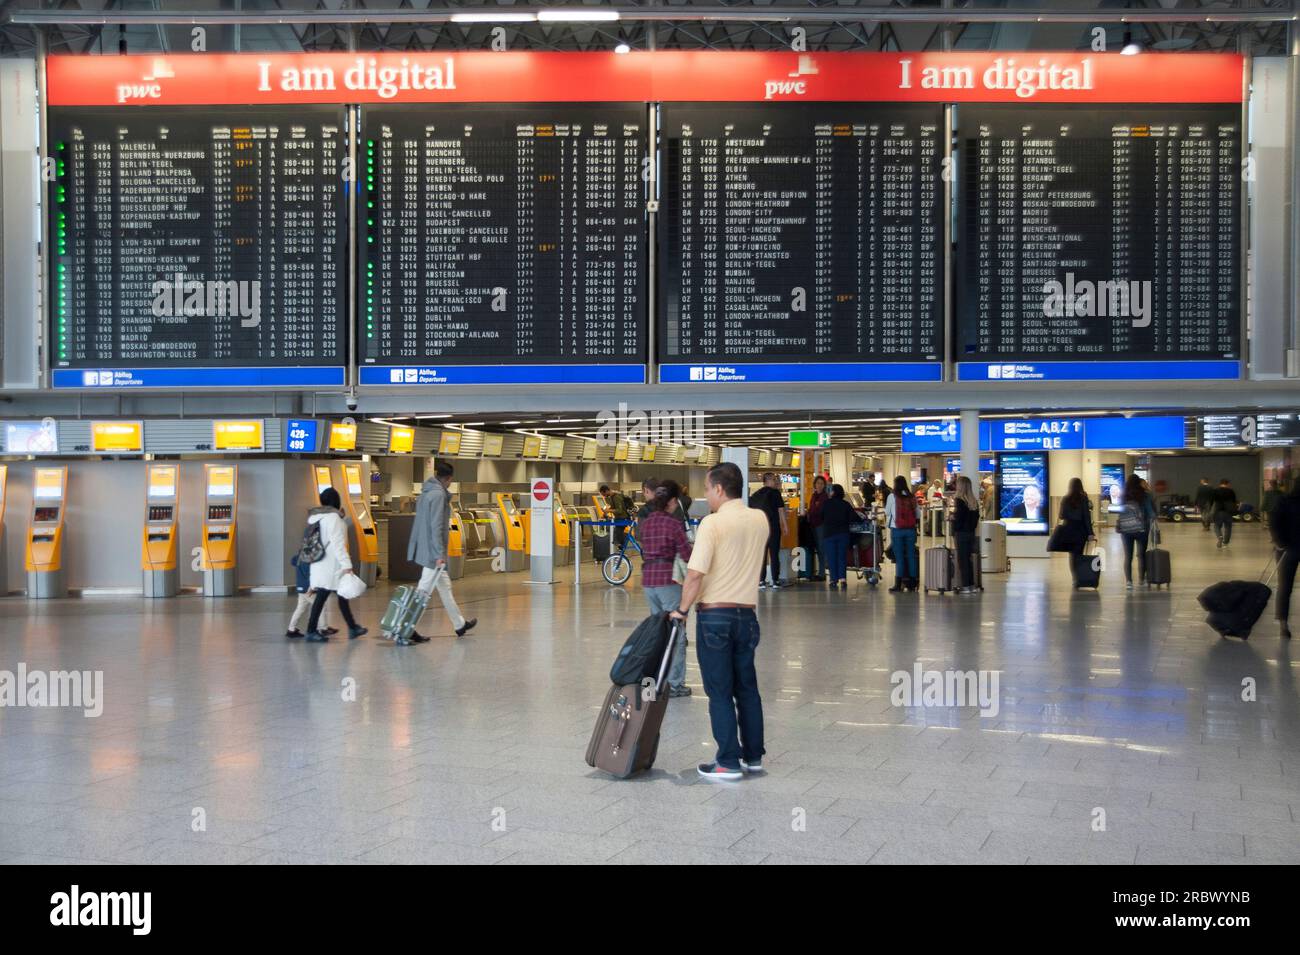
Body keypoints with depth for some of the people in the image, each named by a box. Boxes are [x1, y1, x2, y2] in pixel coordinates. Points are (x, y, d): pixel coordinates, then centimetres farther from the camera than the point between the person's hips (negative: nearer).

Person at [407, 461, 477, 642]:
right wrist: (439, 554, -21)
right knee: (424, 590, -6)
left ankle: (460, 625, 28)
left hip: (425, 549, 10)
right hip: (433, 550, -10)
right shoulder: (438, 494, -16)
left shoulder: (426, 492, 12)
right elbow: (436, 526, -21)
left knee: (445, 587, 17)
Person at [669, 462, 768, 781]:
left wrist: (682, 609, -6)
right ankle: (753, 756, 22)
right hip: (747, 614, 6)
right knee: (747, 688, 16)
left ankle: (729, 762, 5)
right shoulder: (761, 520, 6)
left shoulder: (712, 523, -14)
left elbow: (695, 574, -19)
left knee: (720, 692, 2)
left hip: (715, 614, -6)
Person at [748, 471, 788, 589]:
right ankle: (775, 581, 0)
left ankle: (761, 581, 2)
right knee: (774, 555, 1)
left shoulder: (755, 495, 11)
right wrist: (784, 526, 0)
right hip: (773, 526, -4)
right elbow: (781, 510, -6)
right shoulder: (775, 492, -3)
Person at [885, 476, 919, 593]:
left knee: (899, 557, 1)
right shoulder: (912, 497, 1)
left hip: (897, 530, -3)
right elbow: (917, 514, 8)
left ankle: (898, 584, 2)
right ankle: (912, 583, 14)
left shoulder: (892, 497, -8)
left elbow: (887, 512, 2)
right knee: (911, 556, 9)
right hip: (911, 529, 3)